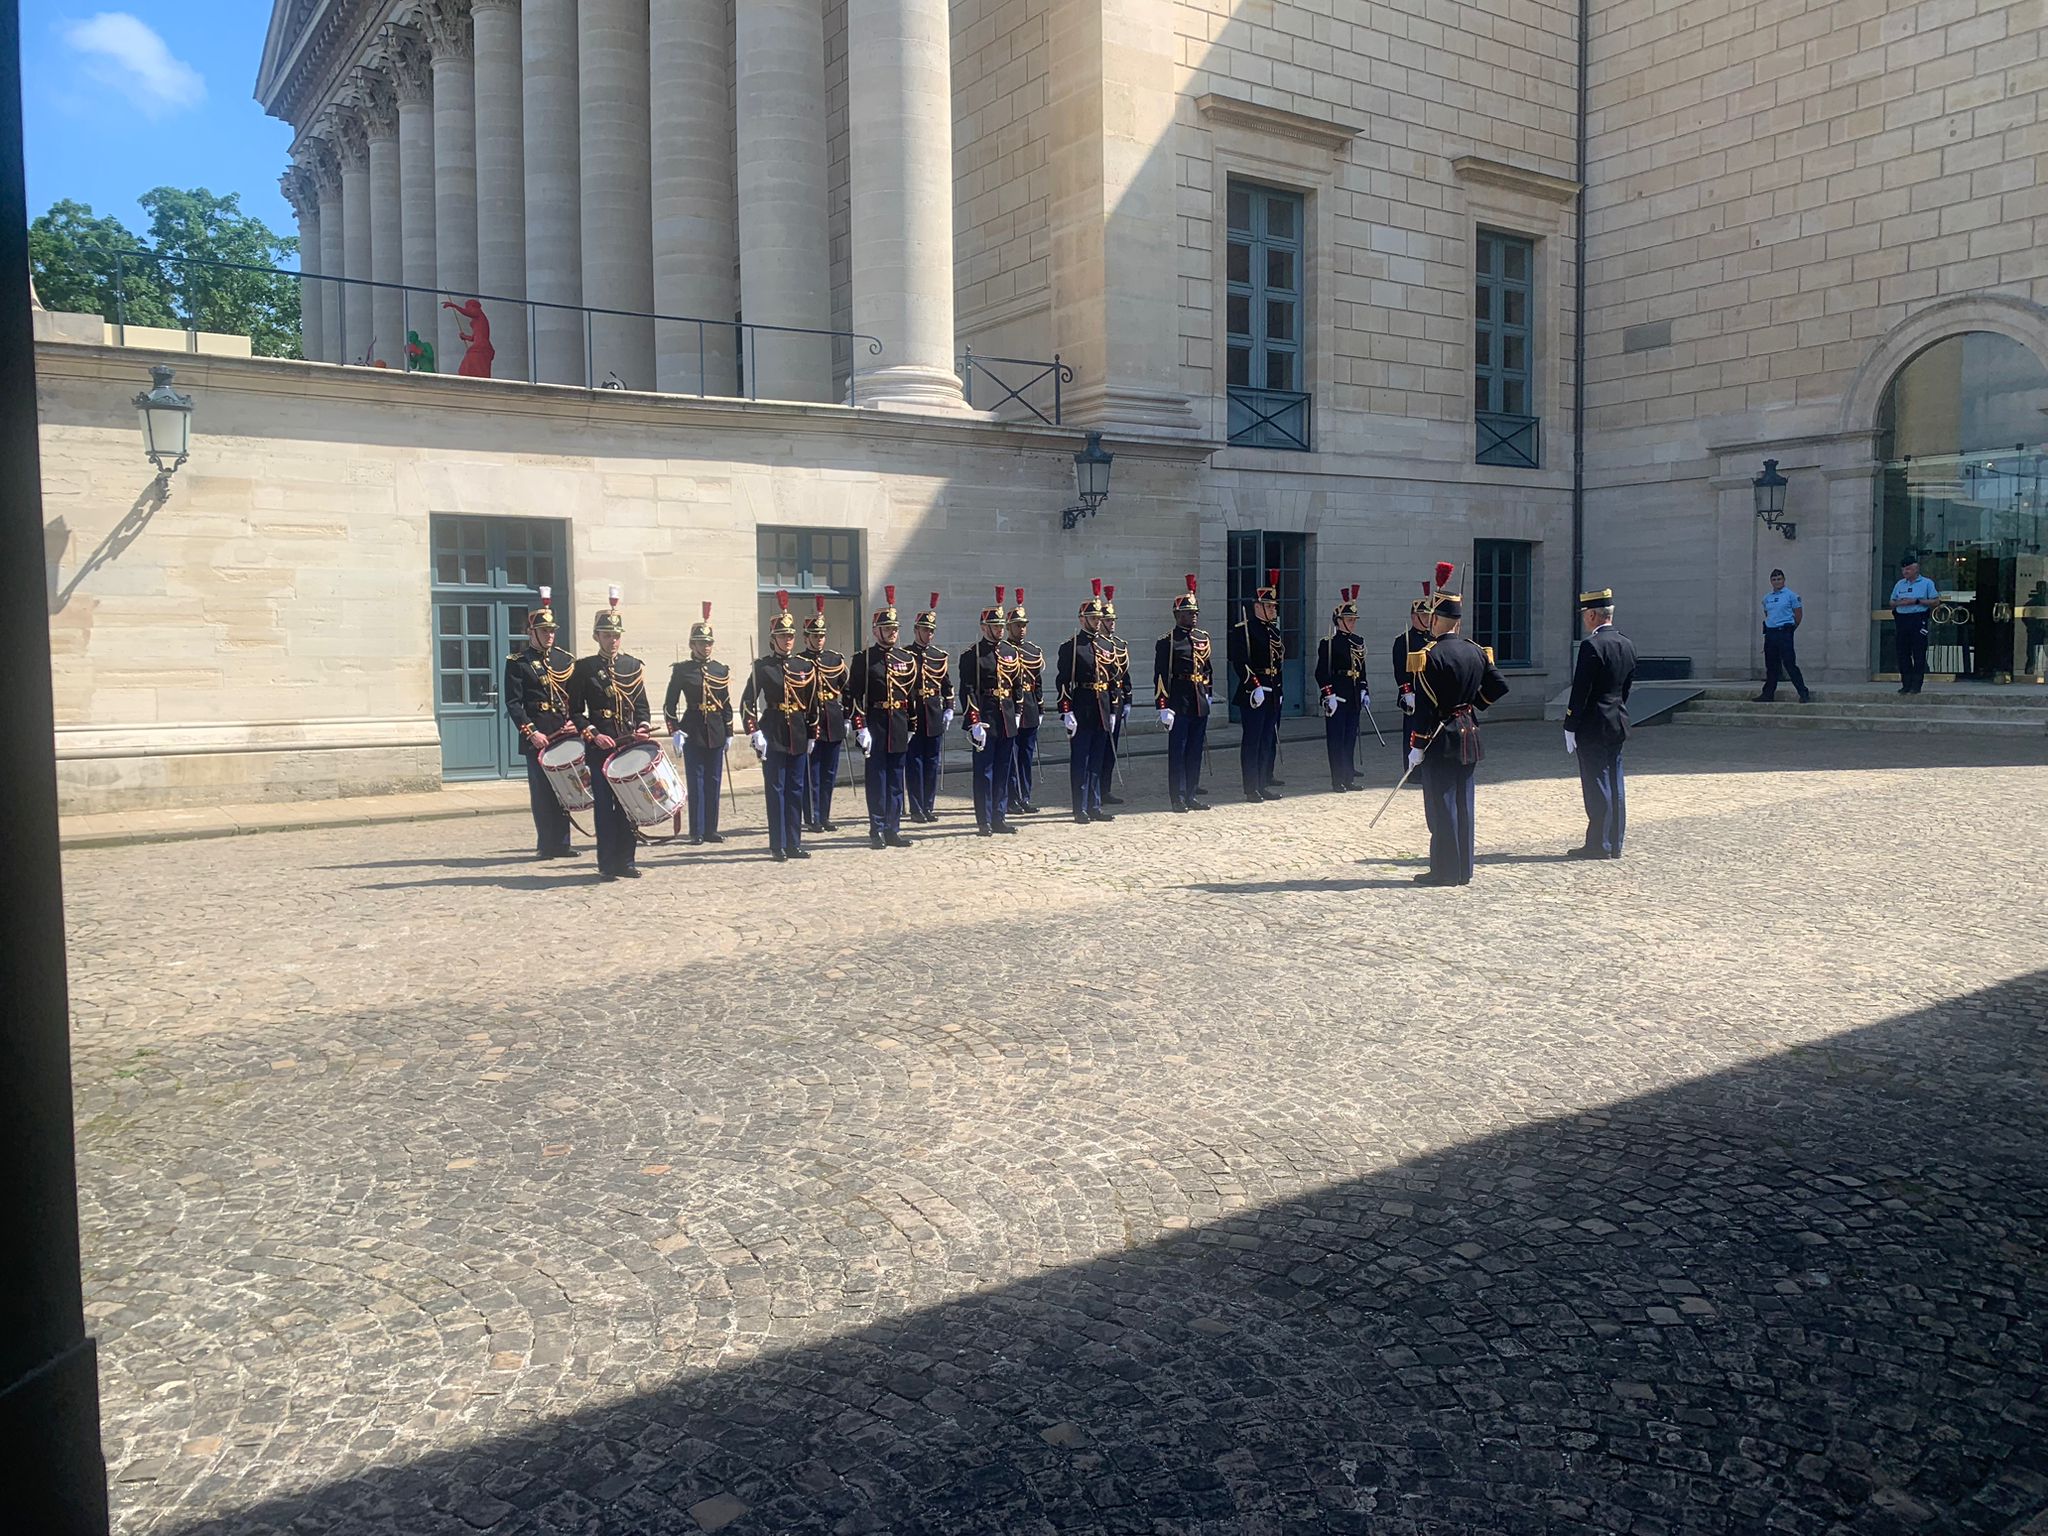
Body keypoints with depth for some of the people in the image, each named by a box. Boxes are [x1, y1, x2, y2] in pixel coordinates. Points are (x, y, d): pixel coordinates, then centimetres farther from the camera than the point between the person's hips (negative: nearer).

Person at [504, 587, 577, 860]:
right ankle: (546, 845, 8)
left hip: (564, 735, 3)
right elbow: (513, 703, -5)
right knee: (541, 792, 0)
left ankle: (562, 843, 13)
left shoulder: (565, 659, 13)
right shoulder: (517, 663, 1)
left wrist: (573, 722, -5)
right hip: (537, 738, -3)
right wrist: (531, 732, -14)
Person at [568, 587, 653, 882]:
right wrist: (593, 734, -12)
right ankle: (607, 865, 5)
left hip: (631, 746, 3)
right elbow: (575, 710, 2)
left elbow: (642, 704, 12)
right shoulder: (584, 668, 2)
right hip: (600, 748, -2)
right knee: (604, 806, 0)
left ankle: (626, 861, 14)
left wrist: (642, 727, -7)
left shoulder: (634, 666, 10)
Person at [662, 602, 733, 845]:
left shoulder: (721, 670, 9)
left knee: (714, 781, 6)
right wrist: (675, 732, -9)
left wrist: (729, 733, 10)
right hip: (692, 733, -3)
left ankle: (711, 830, 14)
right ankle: (697, 832, 3)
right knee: (696, 782, -2)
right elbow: (670, 704, -1)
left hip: (716, 733, 3)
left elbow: (727, 704, 12)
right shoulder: (682, 670, -1)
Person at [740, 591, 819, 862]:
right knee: (776, 790, 0)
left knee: (796, 790, 8)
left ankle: (794, 844, 15)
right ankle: (778, 847, 4)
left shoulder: (805, 666, 8)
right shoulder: (762, 666, -3)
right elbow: (748, 702, -7)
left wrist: (812, 736, 11)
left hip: (798, 737, 4)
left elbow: (813, 704, 12)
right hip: (772, 737, -4)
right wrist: (754, 733, -16)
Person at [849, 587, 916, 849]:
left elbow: (913, 696, 13)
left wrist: (911, 727, 9)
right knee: (876, 778, 0)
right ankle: (877, 830, 7)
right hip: (875, 728, -4)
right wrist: (860, 728, -13)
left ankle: (893, 830, 14)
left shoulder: (908, 659, 9)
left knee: (896, 779, 8)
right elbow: (855, 696, -6)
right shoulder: (863, 660, -2)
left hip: (900, 729, 4)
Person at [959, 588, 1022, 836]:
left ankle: (1000, 818, 18)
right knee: (984, 772, 0)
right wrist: (974, 722, -16)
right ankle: (984, 822, 6)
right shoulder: (971, 654, -6)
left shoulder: (1011, 651, 12)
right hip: (984, 720, -6)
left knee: (1003, 771, 10)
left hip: (1007, 721, 6)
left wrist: (1016, 714, 14)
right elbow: (967, 691, -11)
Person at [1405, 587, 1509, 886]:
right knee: (1463, 803, 12)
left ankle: (1445, 871, 3)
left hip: (1441, 739, -7)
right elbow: (1499, 688, 9)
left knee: (1441, 804, 0)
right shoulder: (1476, 652, 5)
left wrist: (1417, 746, -14)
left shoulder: (1430, 655, -15)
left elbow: (1425, 706, -17)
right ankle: (1464, 871, 18)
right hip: (1469, 736, 7)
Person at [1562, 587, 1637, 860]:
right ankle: (1615, 844, 16)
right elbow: (1627, 686, 16)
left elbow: (1580, 691, -17)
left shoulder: (1591, 645, -16)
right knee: (1615, 784, 11)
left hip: (1593, 726, -8)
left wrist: (1570, 728, -12)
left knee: (1597, 784, -4)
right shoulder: (1627, 645, 10)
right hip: (1618, 725, 8)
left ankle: (1599, 844, 0)